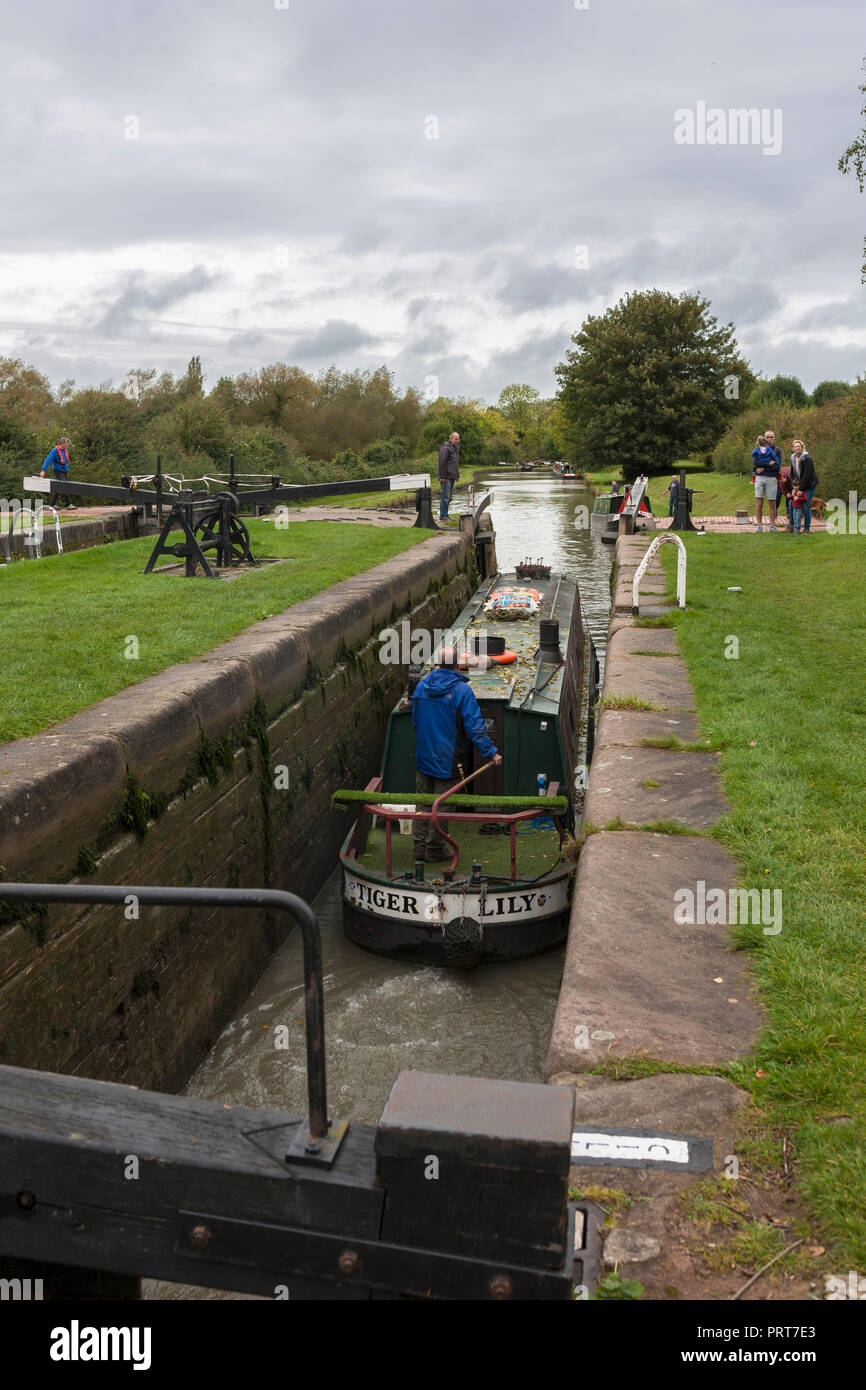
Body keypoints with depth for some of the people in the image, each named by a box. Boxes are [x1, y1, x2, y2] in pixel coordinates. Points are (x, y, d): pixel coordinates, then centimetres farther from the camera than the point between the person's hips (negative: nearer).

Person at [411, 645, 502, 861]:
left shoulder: (421, 685, 1)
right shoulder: (462, 690, -16)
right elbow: (474, 727, -18)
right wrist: (491, 752, -13)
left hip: (423, 756, 5)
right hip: (448, 760, -5)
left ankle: (420, 847, 21)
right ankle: (435, 850, 15)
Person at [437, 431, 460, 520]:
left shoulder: (456, 448, 18)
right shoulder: (445, 448, -13)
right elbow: (441, 463, -18)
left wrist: (458, 475, 22)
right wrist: (442, 476, -21)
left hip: (452, 476, 9)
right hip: (446, 477, -9)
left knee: (449, 497, 12)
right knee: (445, 496, -9)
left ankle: (445, 515, 18)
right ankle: (442, 516, -7)